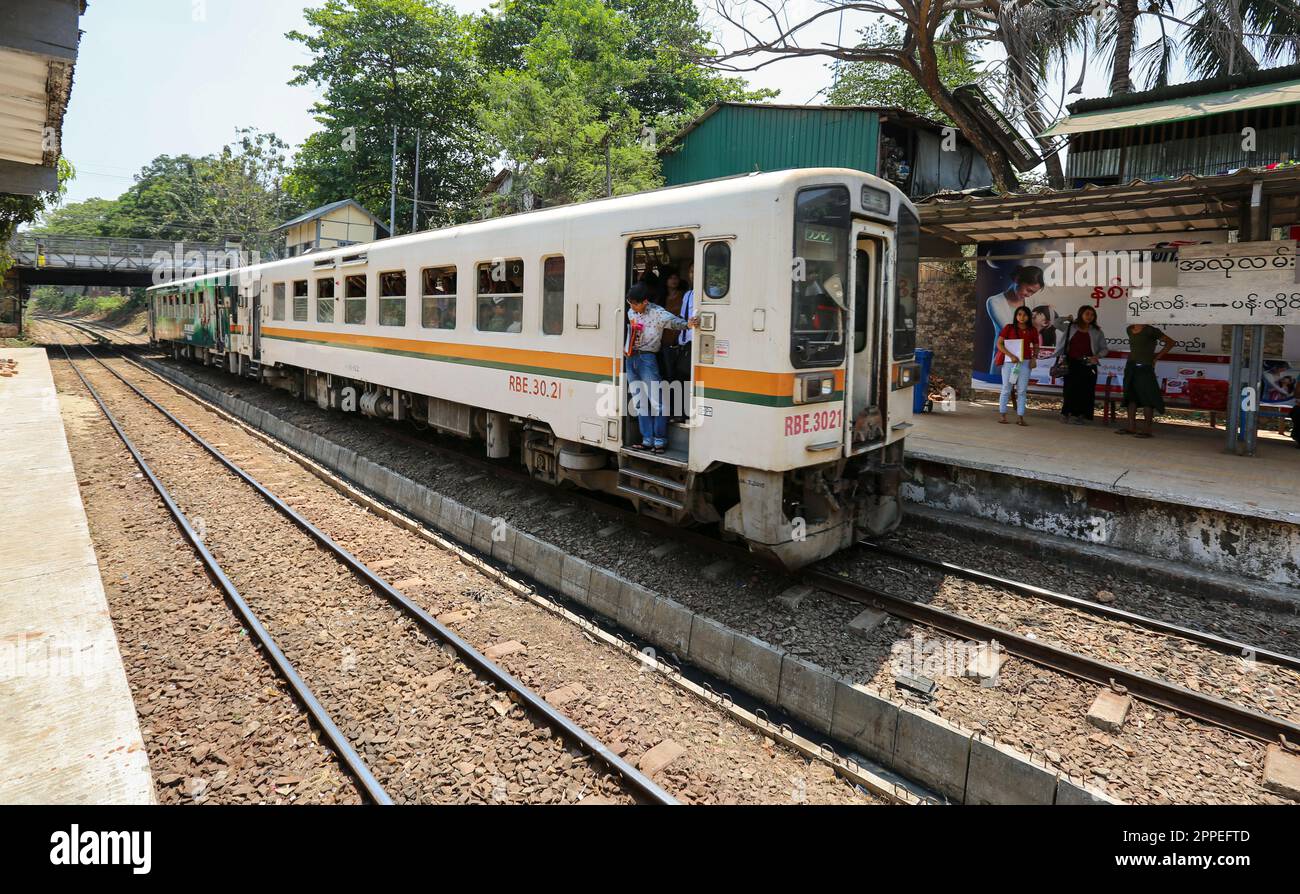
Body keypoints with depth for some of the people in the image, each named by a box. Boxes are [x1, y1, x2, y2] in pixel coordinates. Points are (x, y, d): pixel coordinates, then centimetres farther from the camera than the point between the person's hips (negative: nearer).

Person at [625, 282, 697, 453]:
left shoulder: (657, 312, -8)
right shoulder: (631, 312, 13)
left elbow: (672, 321, -23)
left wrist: (687, 324, -43)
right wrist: (625, 348, 12)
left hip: (647, 358, -7)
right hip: (631, 358, 7)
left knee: (656, 401, -6)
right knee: (639, 402, 8)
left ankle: (660, 441, 3)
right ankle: (647, 440, 13)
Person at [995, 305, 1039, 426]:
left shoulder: (1032, 330, 8)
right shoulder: (1009, 328, 0)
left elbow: (1036, 347, 15)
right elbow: (999, 344, -6)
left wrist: (1034, 358, -4)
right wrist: (1011, 356, -16)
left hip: (1025, 362, 3)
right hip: (1009, 361, -2)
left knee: (1022, 390, 2)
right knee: (1006, 389, 1)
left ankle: (1020, 417, 4)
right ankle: (1002, 415, 9)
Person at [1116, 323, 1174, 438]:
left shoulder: (1150, 331, -9)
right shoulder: (1130, 330, 10)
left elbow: (1170, 342, -4)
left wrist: (1156, 358, -4)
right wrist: (1132, 356, 13)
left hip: (1145, 368, -7)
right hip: (1130, 367, 7)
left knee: (1147, 398, -4)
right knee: (1131, 397, 8)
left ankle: (1147, 429, -1)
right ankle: (1131, 427, 14)